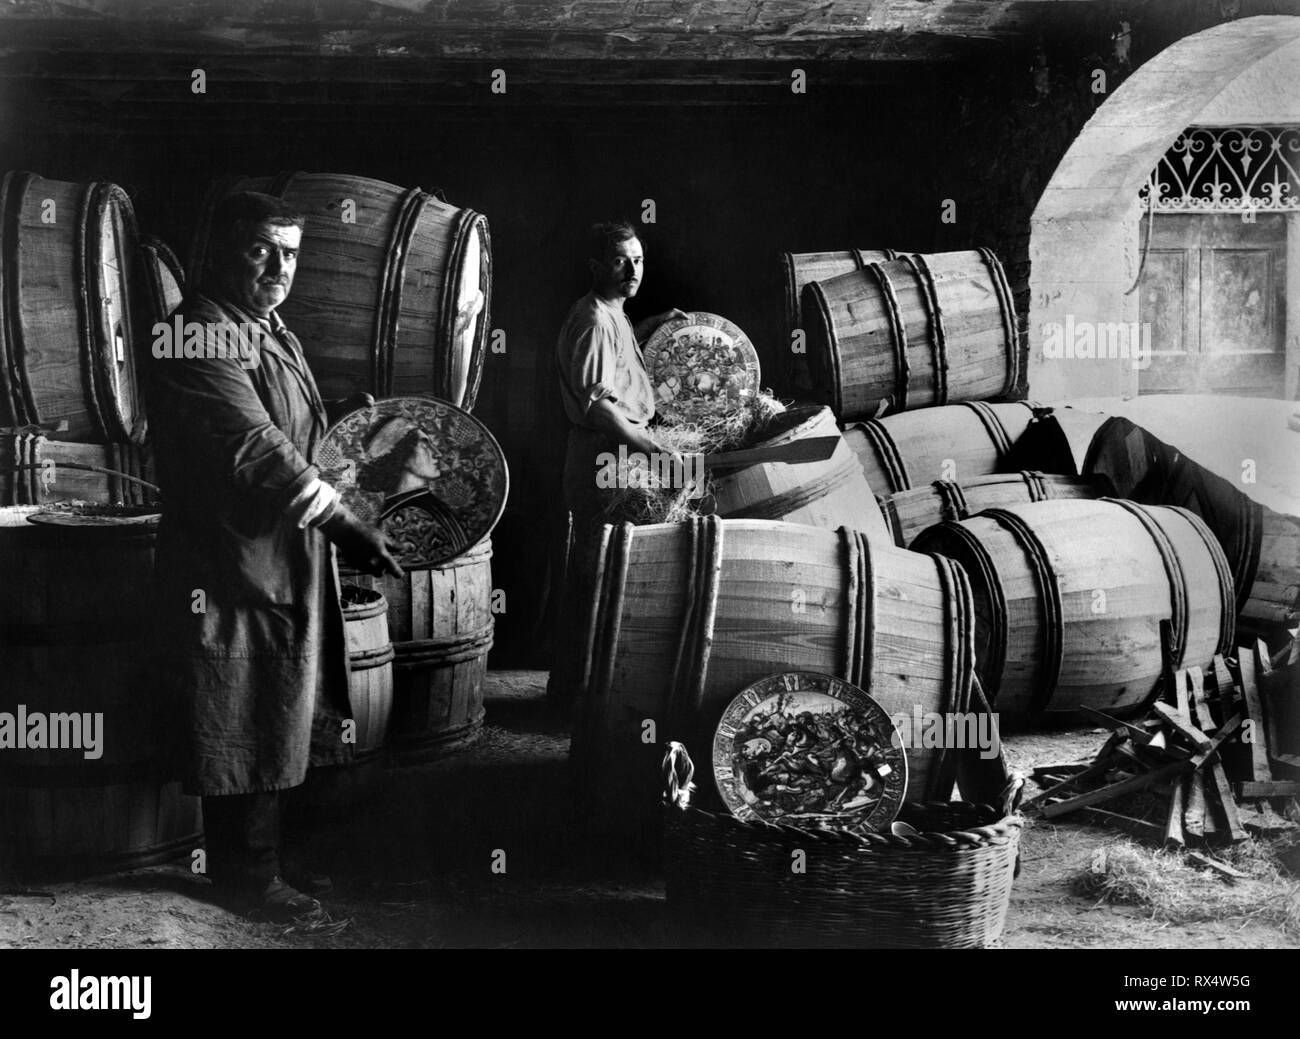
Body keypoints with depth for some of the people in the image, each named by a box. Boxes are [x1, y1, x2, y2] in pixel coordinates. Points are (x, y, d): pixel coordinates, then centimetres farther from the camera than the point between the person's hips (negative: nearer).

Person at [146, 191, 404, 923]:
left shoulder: (273, 333, 14)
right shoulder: (202, 337, -18)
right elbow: (255, 452, -28)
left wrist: (340, 417, 5)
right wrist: (348, 527, -29)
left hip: (287, 566, 10)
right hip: (234, 569, -10)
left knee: (278, 727, 18)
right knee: (247, 737, 2)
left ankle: (263, 860, 32)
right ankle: (245, 880, 16)